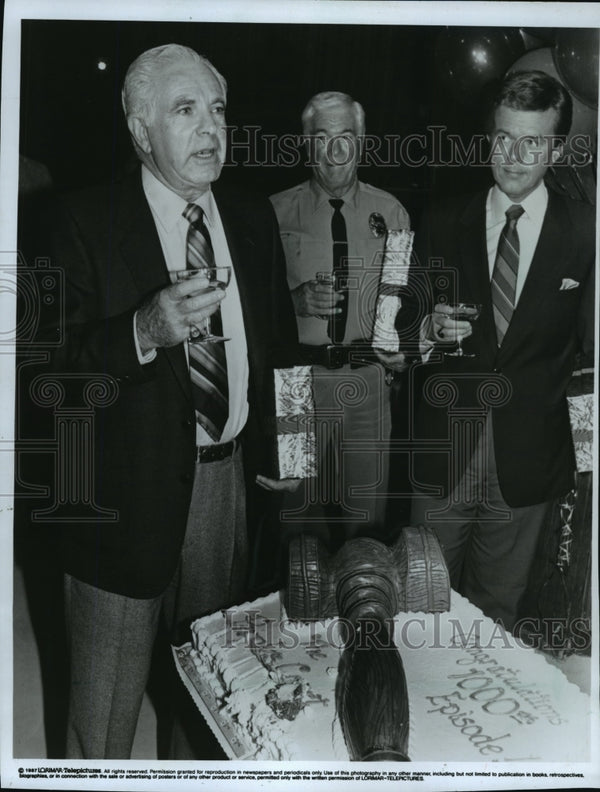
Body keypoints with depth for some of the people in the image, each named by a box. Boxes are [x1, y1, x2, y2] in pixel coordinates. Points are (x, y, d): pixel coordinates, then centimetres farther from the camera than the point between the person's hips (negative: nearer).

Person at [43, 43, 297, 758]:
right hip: (129, 489, -4)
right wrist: (144, 333, -31)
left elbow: (279, 343, 14)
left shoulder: (254, 220, 8)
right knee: (106, 709, 6)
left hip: (231, 476, 5)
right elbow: (59, 367, -14)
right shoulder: (86, 223, -8)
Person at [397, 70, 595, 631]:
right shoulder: (441, 224, 2)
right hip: (441, 458, 1)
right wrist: (427, 330, -16)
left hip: (527, 465, 0)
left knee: (497, 614, 16)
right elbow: (404, 325, 6)